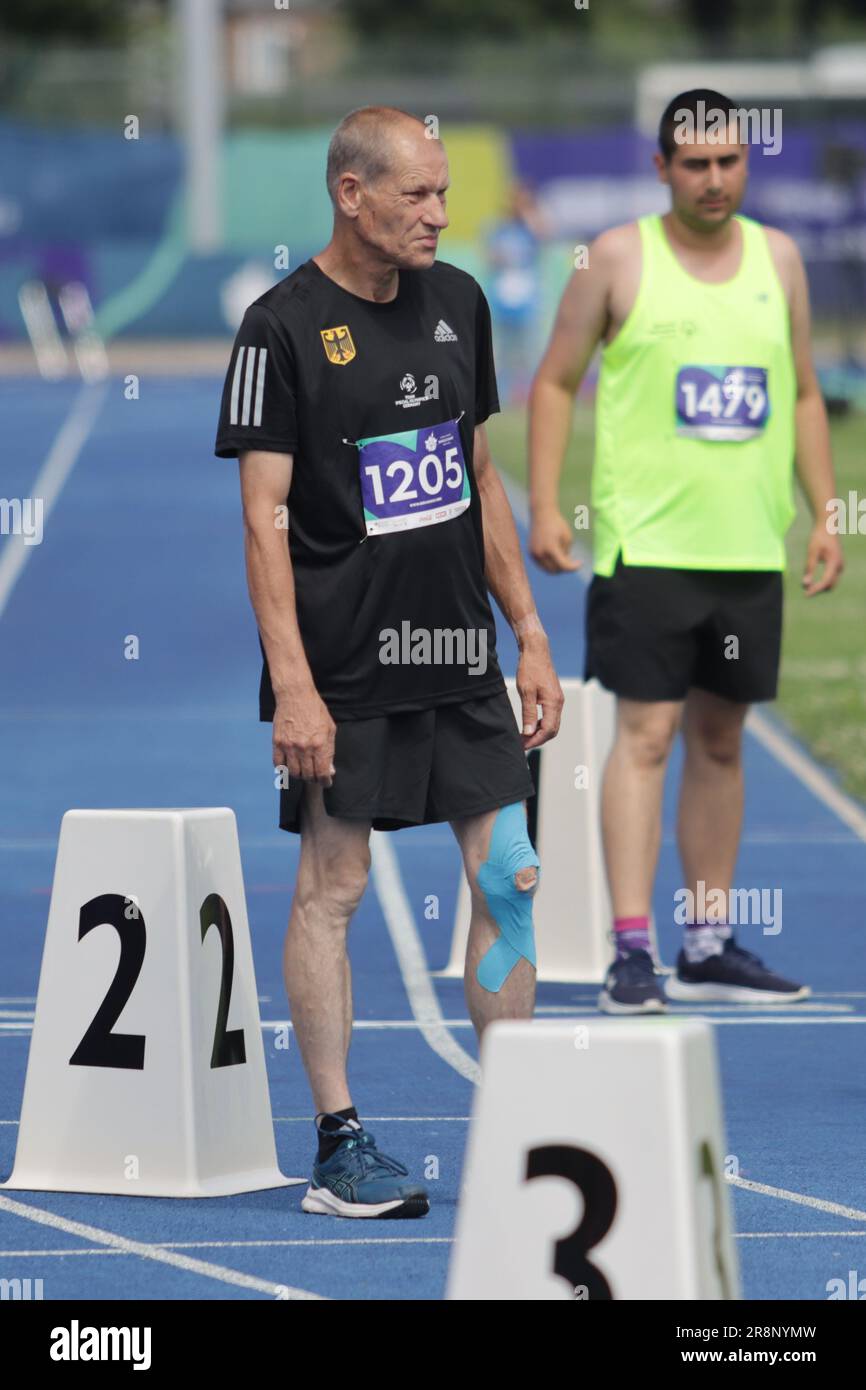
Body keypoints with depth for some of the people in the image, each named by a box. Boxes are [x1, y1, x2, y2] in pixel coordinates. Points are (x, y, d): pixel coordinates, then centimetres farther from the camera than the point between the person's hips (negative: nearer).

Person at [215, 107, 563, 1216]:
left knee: (509, 879, 3)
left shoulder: (456, 302, 9)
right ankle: (338, 1149, 5)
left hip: (459, 656, 6)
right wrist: (291, 684, -18)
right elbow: (263, 514, -12)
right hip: (344, 665, -6)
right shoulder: (282, 326, -9)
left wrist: (529, 636, 13)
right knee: (331, 886, 0)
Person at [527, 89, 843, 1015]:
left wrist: (823, 515, 10)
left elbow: (802, 395, 17)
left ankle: (708, 946, 17)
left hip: (751, 549, 4)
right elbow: (554, 382, 2)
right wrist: (544, 507, -7)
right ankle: (631, 950, -10)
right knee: (646, 733, -9)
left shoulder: (778, 259, 10)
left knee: (720, 740, 10)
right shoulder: (619, 259, -2)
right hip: (646, 543, -4)